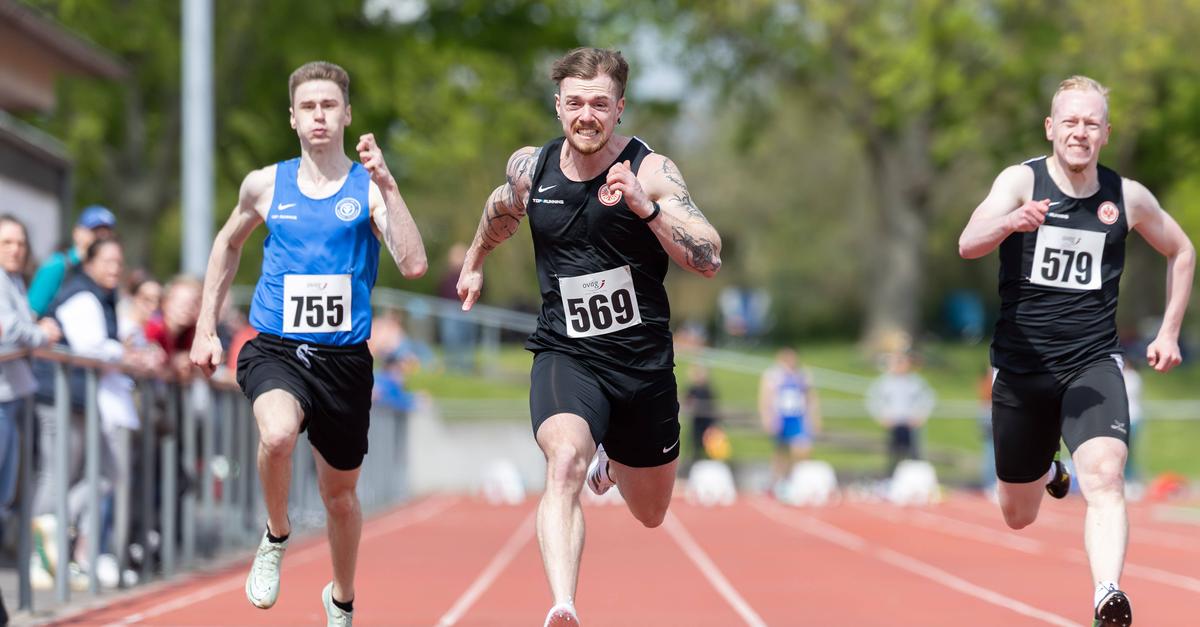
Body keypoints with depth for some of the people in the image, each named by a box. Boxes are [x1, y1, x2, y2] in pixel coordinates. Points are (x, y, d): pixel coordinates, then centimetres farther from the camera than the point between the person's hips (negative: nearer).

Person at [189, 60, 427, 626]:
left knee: (340, 494, 14)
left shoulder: (369, 187, -3)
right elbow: (229, 244, 22)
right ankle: (276, 536, -5)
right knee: (277, 435, -34)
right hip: (275, 348, 0)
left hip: (344, 357, 0)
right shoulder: (266, 185, 3)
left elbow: (413, 265, -16)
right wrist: (206, 328, 18)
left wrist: (387, 187, -22)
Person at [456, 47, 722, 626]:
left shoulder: (650, 171, -12)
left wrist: (647, 208, -35)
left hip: (644, 361, 0)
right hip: (565, 355, 0)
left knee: (650, 514, 19)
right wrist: (474, 261, 38)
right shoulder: (531, 167, -2)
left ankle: (611, 459, 56)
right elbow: (502, 211, 24)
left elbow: (708, 260, -21)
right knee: (565, 460, -33)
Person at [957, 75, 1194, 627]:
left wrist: (1169, 332, 11)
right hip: (1020, 368, 0)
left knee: (1105, 476, -28)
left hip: (1093, 365, 0)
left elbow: (1181, 252, 19)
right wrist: (1011, 222, -47)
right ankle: (1047, 470, 51)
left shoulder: (1128, 197, 0)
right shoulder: (1021, 181, -7)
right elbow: (968, 245, -25)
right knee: (1017, 517, 15)